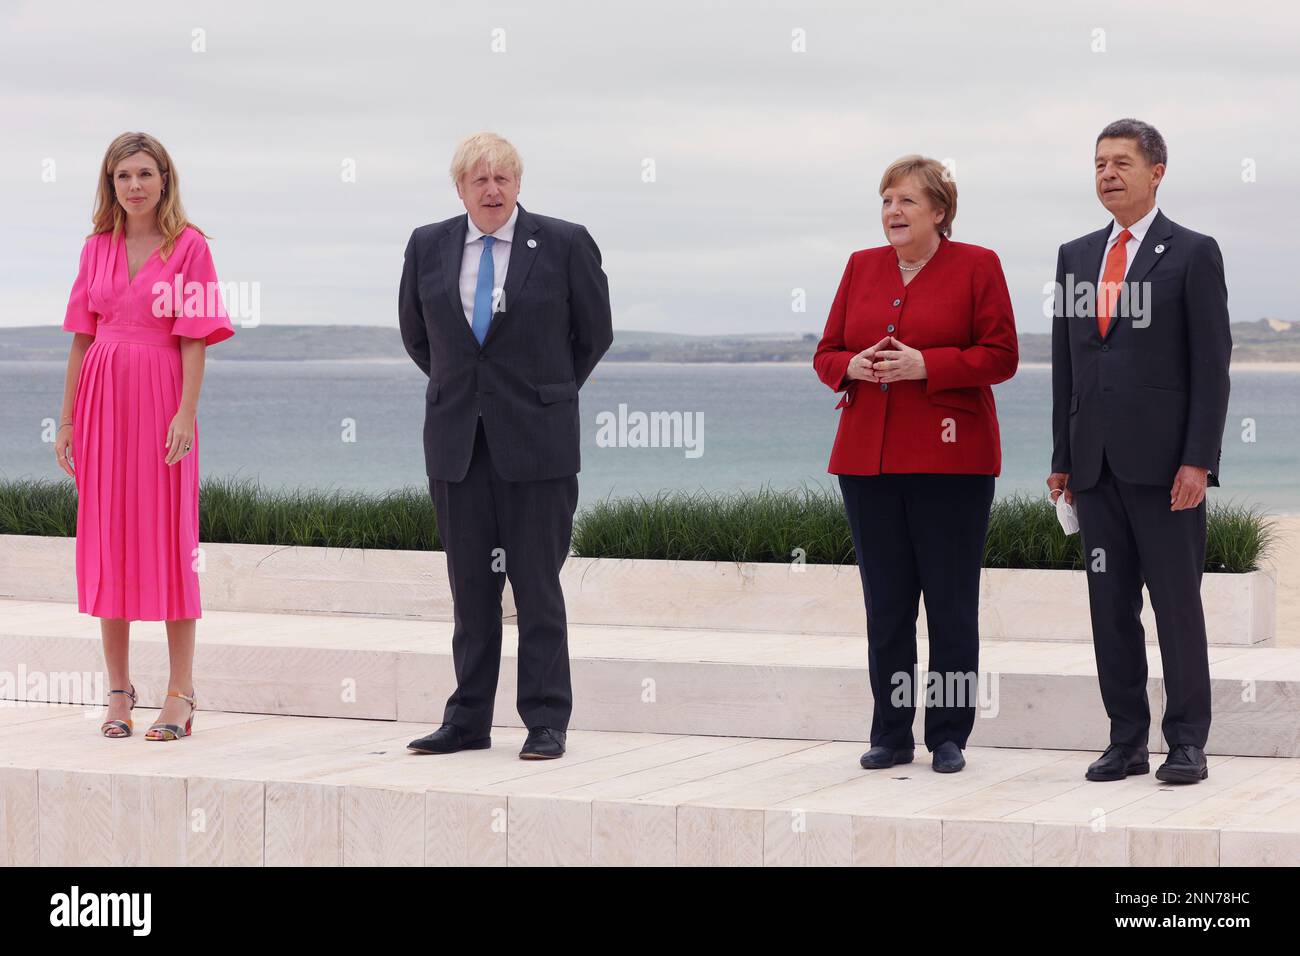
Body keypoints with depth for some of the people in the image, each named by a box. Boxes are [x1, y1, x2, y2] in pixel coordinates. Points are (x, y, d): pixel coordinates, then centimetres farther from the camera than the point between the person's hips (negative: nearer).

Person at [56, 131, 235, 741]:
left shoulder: (189, 246, -1)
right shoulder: (97, 248, 11)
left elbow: (195, 340, -5)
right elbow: (82, 338, 12)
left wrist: (186, 412, -15)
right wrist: (67, 419, 9)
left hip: (160, 398, -4)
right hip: (102, 398, 4)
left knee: (167, 537, -3)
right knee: (107, 536, 5)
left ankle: (180, 693, 1)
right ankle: (118, 691, 12)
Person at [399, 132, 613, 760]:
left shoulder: (565, 244, -2)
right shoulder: (428, 247, 7)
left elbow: (595, 332, 8)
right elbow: (415, 332, 20)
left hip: (534, 437, -3)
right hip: (456, 439, 3)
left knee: (537, 583, -1)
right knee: (469, 584, 8)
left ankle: (546, 723, 5)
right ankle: (468, 722, 14)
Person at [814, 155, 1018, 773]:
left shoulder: (976, 266, 0)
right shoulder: (862, 267, 13)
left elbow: (1000, 356, -5)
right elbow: (826, 354, 14)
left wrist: (924, 364, -16)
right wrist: (852, 367, -8)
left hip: (949, 459, -4)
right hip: (869, 458, 4)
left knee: (952, 602, 0)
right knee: (885, 603, 6)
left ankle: (949, 738, 9)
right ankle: (890, 736, 14)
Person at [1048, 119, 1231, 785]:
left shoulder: (1192, 254, 0)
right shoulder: (1075, 256, 15)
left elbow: (1212, 363, -5)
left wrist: (1198, 460, -12)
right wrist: (1062, 459, 11)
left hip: (1163, 459, -5)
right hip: (1096, 463, 5)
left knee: (1177, 600, -2)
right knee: (1110, 603, 6)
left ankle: (1187, 743, 3)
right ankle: (1126, 741, 12)